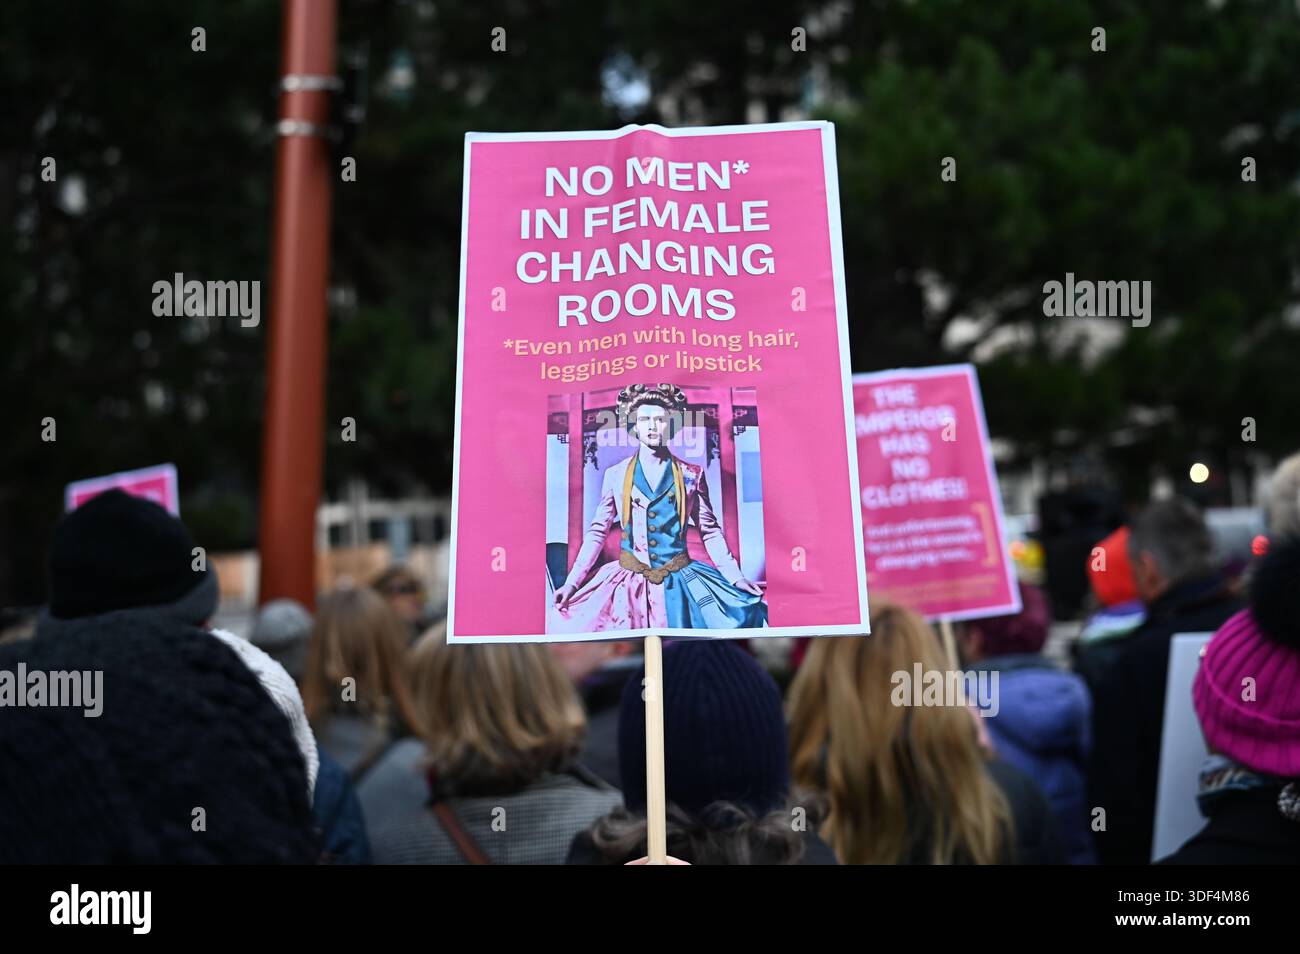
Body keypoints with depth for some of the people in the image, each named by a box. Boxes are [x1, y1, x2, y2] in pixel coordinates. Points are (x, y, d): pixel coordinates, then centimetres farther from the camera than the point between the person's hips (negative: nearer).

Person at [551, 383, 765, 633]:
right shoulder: (615, 475, 6)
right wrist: (572, 582, 1)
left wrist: (736, 577, -2)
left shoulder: (692, 475, 5)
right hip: (628, 583, 0)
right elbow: (597, 531, 7)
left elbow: (710, 531, 7)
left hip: (681, 581, 0)